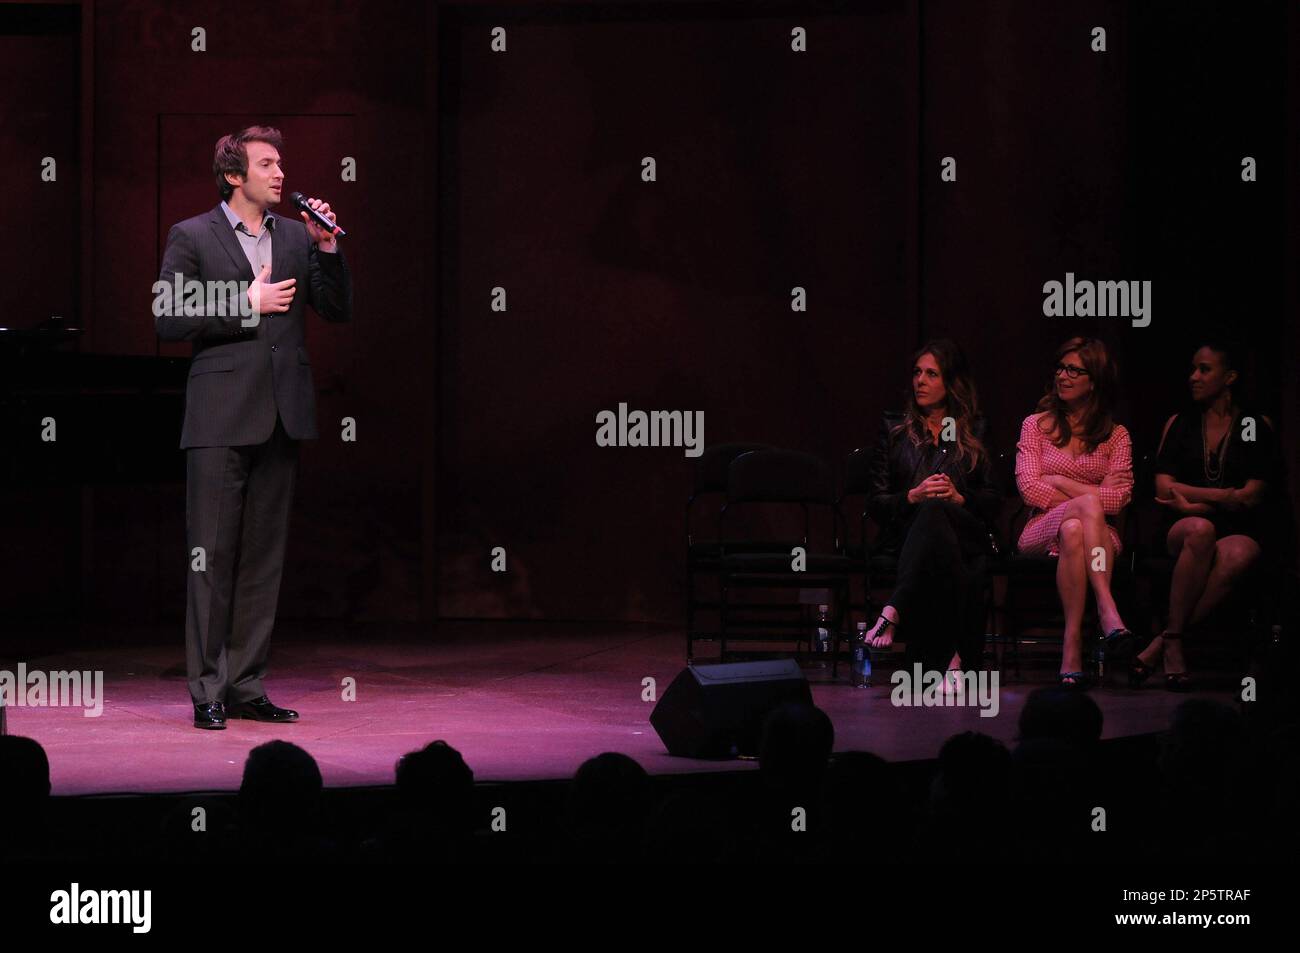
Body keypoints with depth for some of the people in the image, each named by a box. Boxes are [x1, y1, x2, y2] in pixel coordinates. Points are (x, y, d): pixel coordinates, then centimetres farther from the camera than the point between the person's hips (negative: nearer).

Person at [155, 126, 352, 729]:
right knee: (211, 555, -3)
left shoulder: (296, 236, 12)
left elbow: (337, 311, 9)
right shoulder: (191, 237, -1)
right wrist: (246, 305, -11)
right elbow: (167, 319, -7)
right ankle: (207, 691, 1)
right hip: (221, 419, -5)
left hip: (280, 418, 5)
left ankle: (246, 687, 13)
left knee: (263, 558, 7)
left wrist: (327, 247, -4)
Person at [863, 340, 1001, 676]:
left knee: (933, 513, -42)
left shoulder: (975, 432, 21)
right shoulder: (894, 429, 20)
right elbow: (875, 503, 12)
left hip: (967, 532, 0)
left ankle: (893, 612, -58)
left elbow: (994, 503, 14)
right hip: (907, 532, 0)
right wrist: (914, 495, -8)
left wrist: (958, 497, -7)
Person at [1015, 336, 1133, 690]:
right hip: (1040, 532, 0)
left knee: (1072, 530, -39)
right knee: (1086, 507, -35)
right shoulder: (1036, 425, 14)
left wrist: (1059, 482, -4)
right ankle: (1107, 609, -47)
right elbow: (1029, 489, 0)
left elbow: (1119, 499, 0)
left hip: (1101, 535, 0)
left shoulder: (1116, 435, 14)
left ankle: (1072, 647, -47)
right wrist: (1091, 494, -4)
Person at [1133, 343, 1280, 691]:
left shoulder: (1257, 426, 9)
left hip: (1241, 531, -1)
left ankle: (1158, 647, -34)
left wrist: (1190, 495, -3)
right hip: (1183, 529, 1)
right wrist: (1221, 500, -8)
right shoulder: (1179, 423, 14)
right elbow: (1165, 489, 4)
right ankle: (1173, 642, -34)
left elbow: (1251, 496, -1)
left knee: (1235, 557, -39)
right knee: (1201, 531, -38)